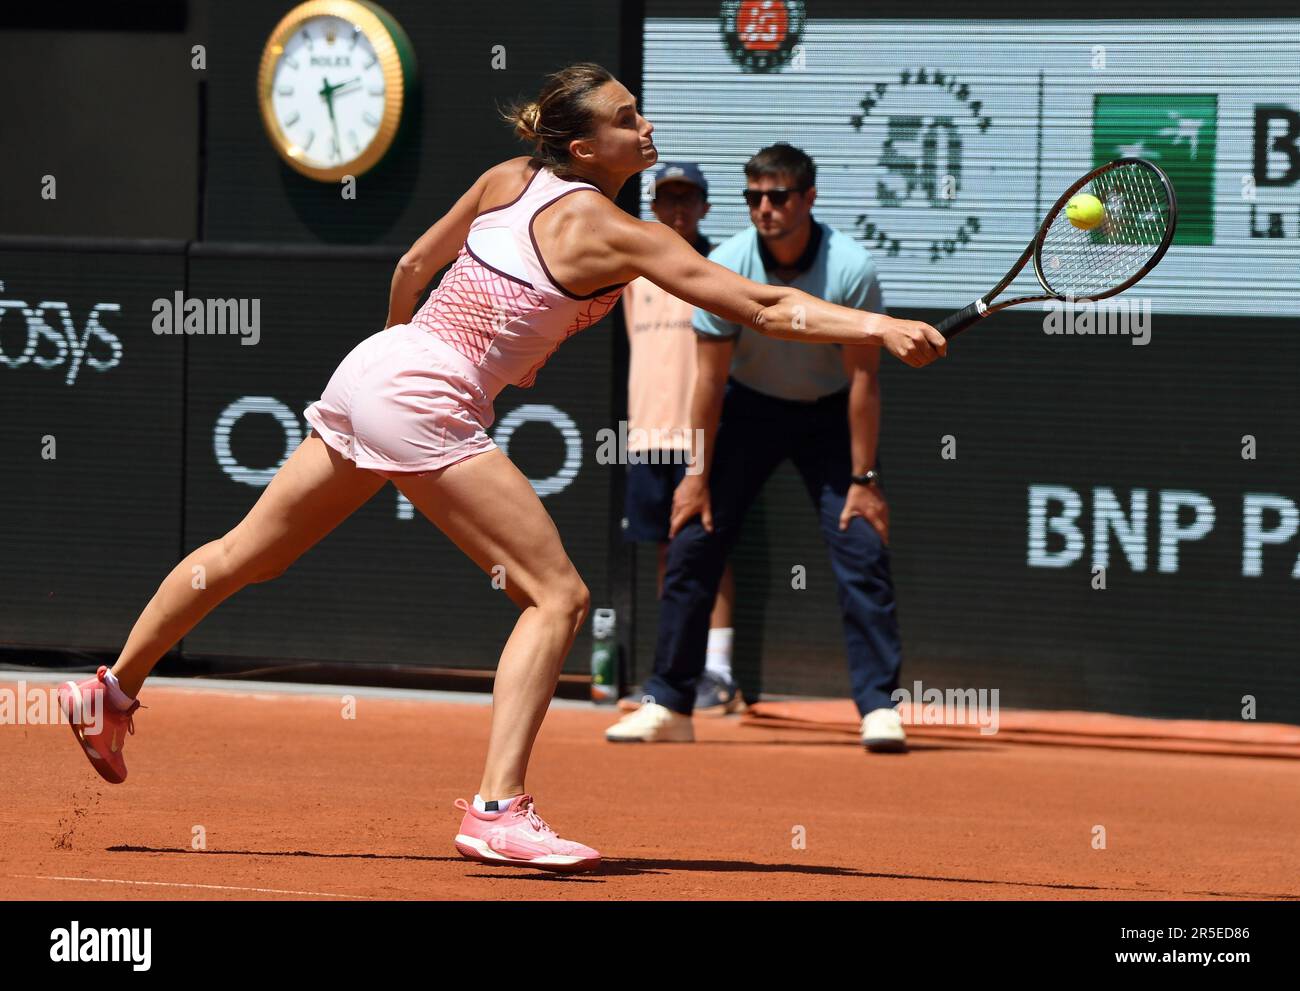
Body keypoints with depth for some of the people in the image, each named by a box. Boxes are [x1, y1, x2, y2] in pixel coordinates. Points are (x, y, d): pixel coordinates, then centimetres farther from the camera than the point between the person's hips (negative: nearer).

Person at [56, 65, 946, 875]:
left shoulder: (509, 180, 8)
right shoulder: (613, 234, -12)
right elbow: (759, 307, -16)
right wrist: (879, 327, -16)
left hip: (377, 365, 9)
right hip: (425, 401, -9)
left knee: (247, 556, 22)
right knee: (558, 597, -8)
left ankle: (114, 690, 36)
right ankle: (498, 810, -16)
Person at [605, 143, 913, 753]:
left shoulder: (850, 269, -25)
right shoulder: (724, 267, -20)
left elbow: (863, 379, -20)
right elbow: (711, 376, -13)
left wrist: (863, 479, -20)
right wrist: (698, 475, -11)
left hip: (830, 412, -1)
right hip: (749, 408, 1)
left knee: (862, 552, -15)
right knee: (692, 543, -5)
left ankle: (878, 707, -11)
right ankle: (667, 705, 4)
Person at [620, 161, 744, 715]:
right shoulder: (638, 272, 13)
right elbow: (638, 350, 17)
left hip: (702, 433, -5)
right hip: (648, 432, 5)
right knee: (668, 552, 7)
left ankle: (717, 675, -7)